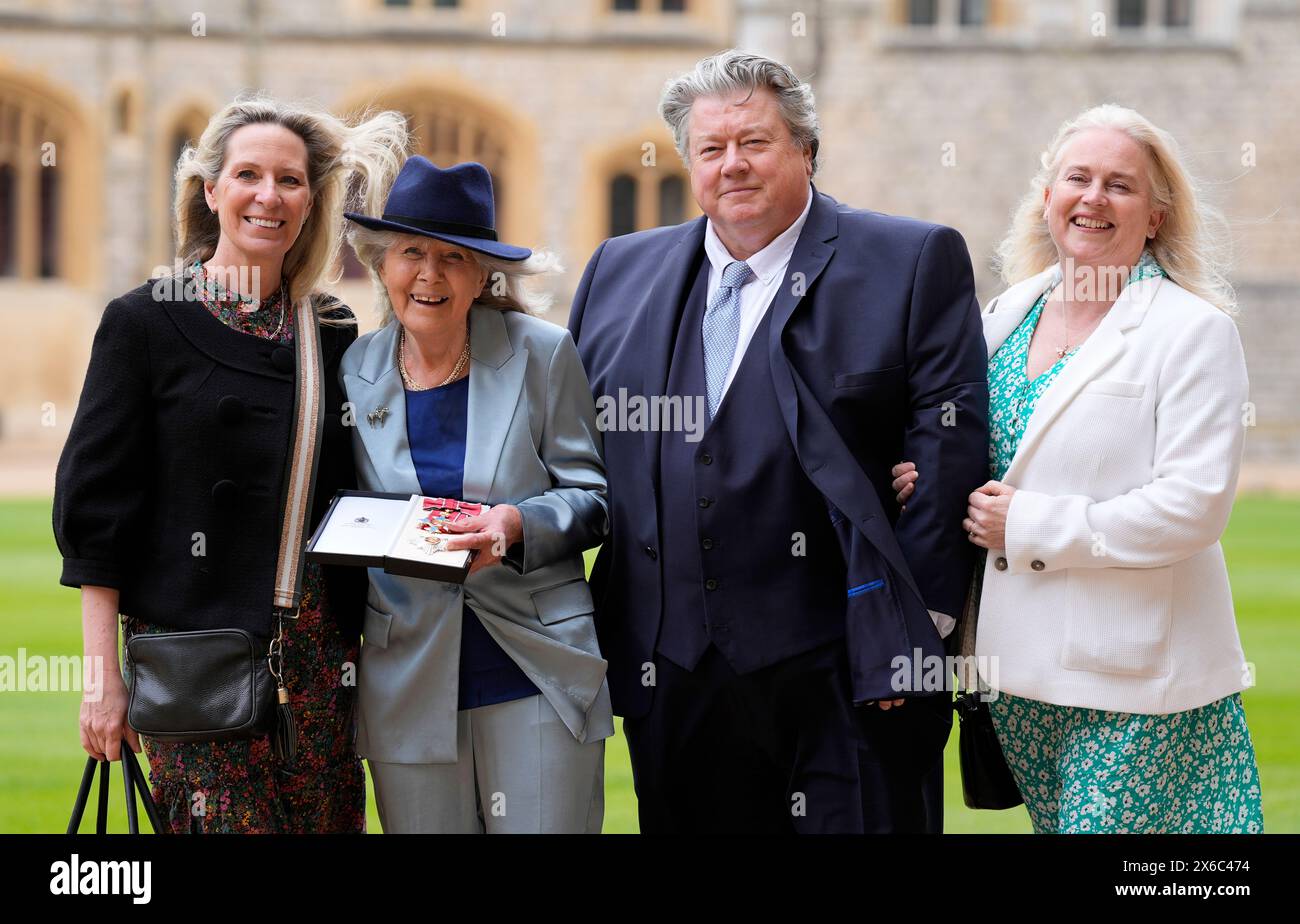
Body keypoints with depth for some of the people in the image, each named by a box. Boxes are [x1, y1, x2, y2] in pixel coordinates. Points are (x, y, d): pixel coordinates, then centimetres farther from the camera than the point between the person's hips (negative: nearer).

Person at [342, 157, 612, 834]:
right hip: (408, 686, 2)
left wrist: (519, 525, -18)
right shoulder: (354, 371, 7)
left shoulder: (542, 355, 0)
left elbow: (594, 497, 1)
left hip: (535, 672, -2)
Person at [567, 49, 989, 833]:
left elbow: (949, 449, -5)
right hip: (673, 676, 4)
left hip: (843, 679, -4)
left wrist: (919, 625, -10)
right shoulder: (622, 272, 14)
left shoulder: (913, 263, 0)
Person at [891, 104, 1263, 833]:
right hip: (1024, 665, 6)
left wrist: (1031, 529, -15)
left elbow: (1194, 505, -17)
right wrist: (931, 482, 2)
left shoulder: (1195, 331, -9)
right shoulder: (1008, 313, 11)